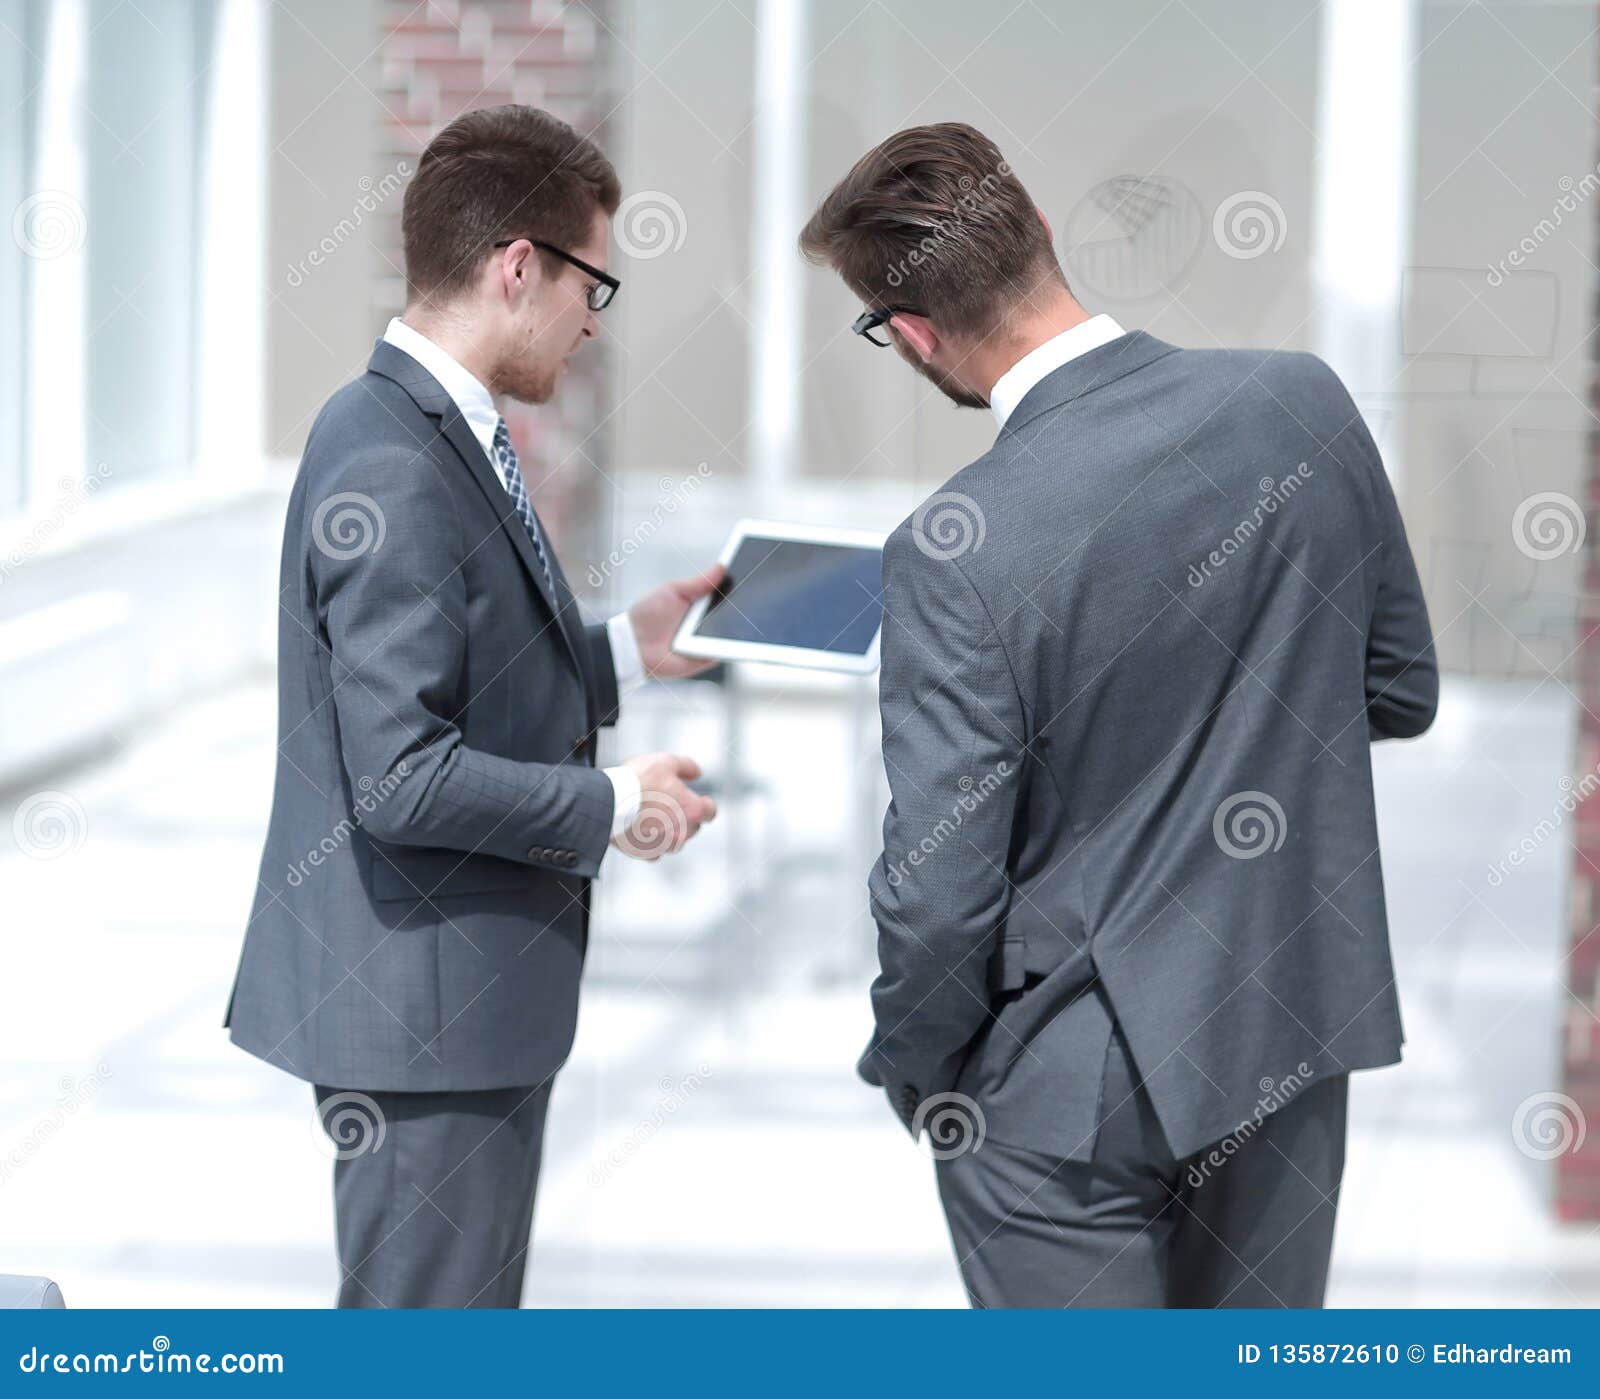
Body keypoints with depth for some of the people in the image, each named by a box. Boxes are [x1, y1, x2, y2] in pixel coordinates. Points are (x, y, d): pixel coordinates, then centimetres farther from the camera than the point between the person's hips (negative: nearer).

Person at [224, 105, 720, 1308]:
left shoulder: (439, 434, 10)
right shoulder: (393, 468, -22)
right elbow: (403, 778, -26)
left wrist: (625, 651, 14)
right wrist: (615, 806, -15)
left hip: (469, 984, 11)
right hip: (426, 1003, -11)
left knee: (469, 1308, 20)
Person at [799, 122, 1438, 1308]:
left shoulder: (958, 552, -23)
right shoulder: (1304, 403, -8)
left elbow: (939, 896, -18)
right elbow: (1402, 694, 5)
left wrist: (910, 1067, 1)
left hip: (1070, 1082, -5)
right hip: (1295, 1032, 5)